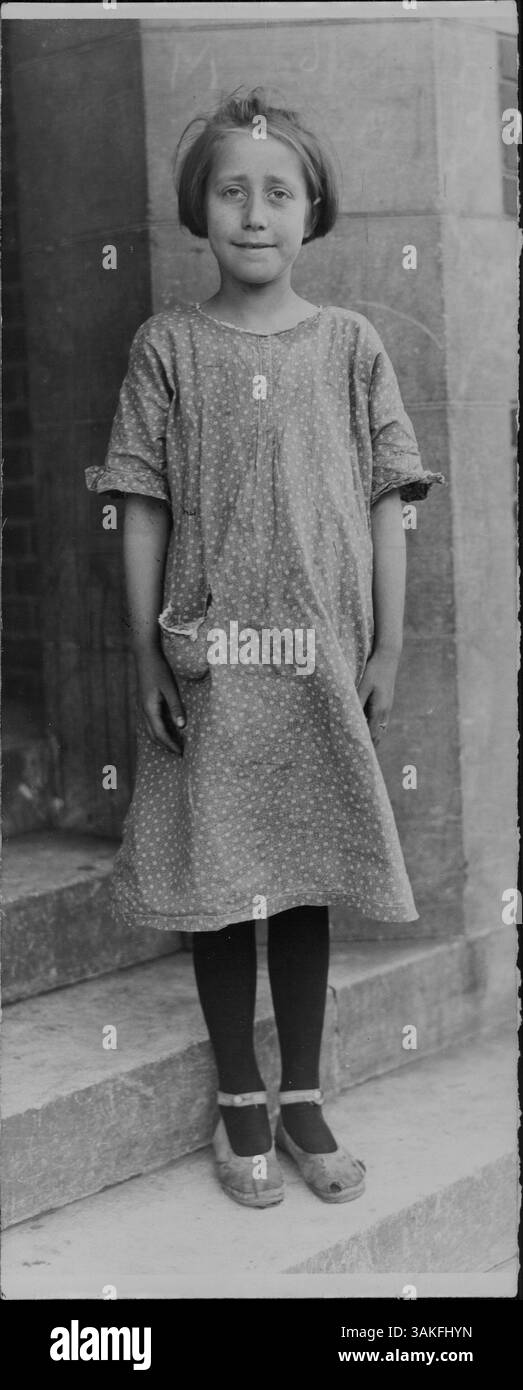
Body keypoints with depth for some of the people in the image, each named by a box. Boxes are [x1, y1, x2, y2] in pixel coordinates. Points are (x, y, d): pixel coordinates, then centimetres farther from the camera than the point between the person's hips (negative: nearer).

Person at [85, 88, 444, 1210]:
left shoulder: (351, 344, 2)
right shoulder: (167, 347, -1)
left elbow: (386, 505, 3)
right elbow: (144, 512, 0)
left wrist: (388, 652, 0)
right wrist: (147, 657, -4)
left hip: (324, 662, 1)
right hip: (210, 664, -1)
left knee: (305, 880, 11)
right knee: (217, 880, 7)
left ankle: (304, 1100, 26)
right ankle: (241, 1104, 23)